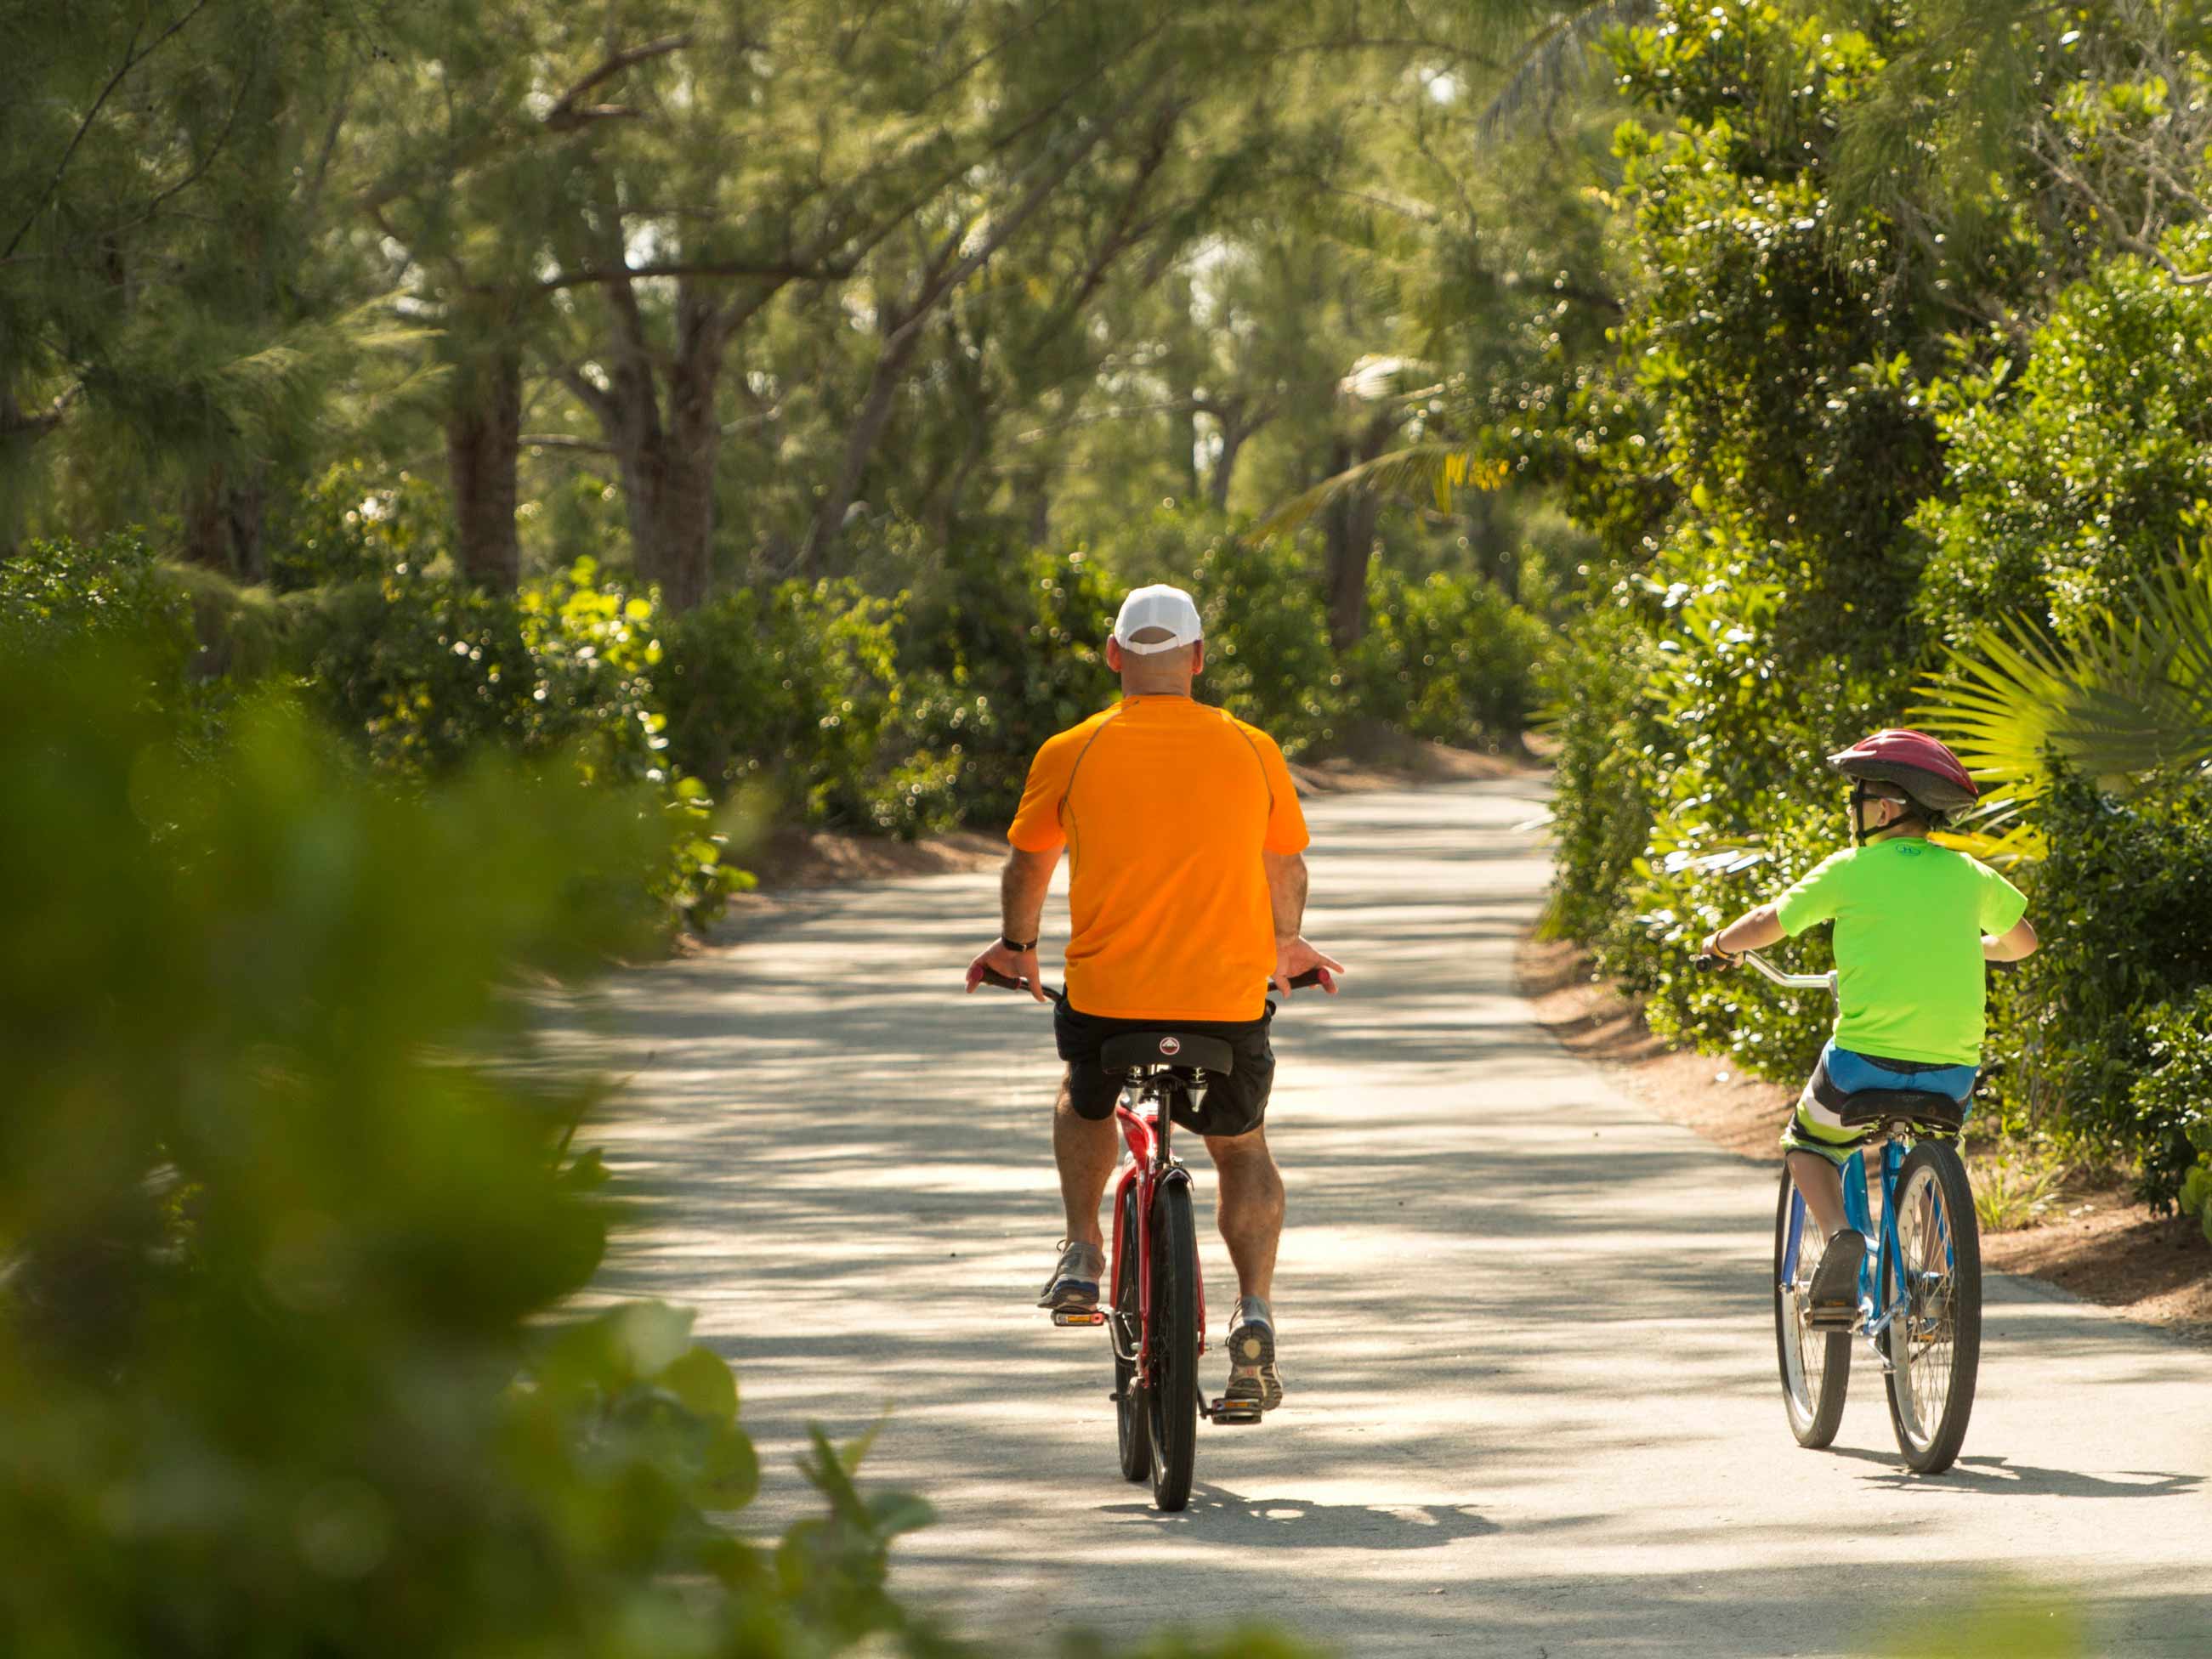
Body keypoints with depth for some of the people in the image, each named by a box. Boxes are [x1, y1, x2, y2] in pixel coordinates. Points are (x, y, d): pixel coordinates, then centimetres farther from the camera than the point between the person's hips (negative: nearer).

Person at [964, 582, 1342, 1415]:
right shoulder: (1251, 751, 0)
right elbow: (1286, 867, 15)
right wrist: (1287, 943, 36)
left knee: (1084, 1102, 33)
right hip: (1228, 998, 0)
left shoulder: (1071, 754, -3)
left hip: (1105, 994, 0)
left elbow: (1028, 862, 13)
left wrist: (1017, 945, 33)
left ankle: (1082, 1250, 23)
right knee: (1242, 1150, 21)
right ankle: (1254, 1315, 4)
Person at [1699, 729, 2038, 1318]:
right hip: (1953, 1071, 4)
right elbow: (2022, 939, 25)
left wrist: (1723, 942, 28)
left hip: (1866, 1063, -3)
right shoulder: (1967, 873, 8)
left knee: (1807, 1144, 23)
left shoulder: (1851, 870, -2)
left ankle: (1839, 1233, -5)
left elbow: (1768, 924, 7)